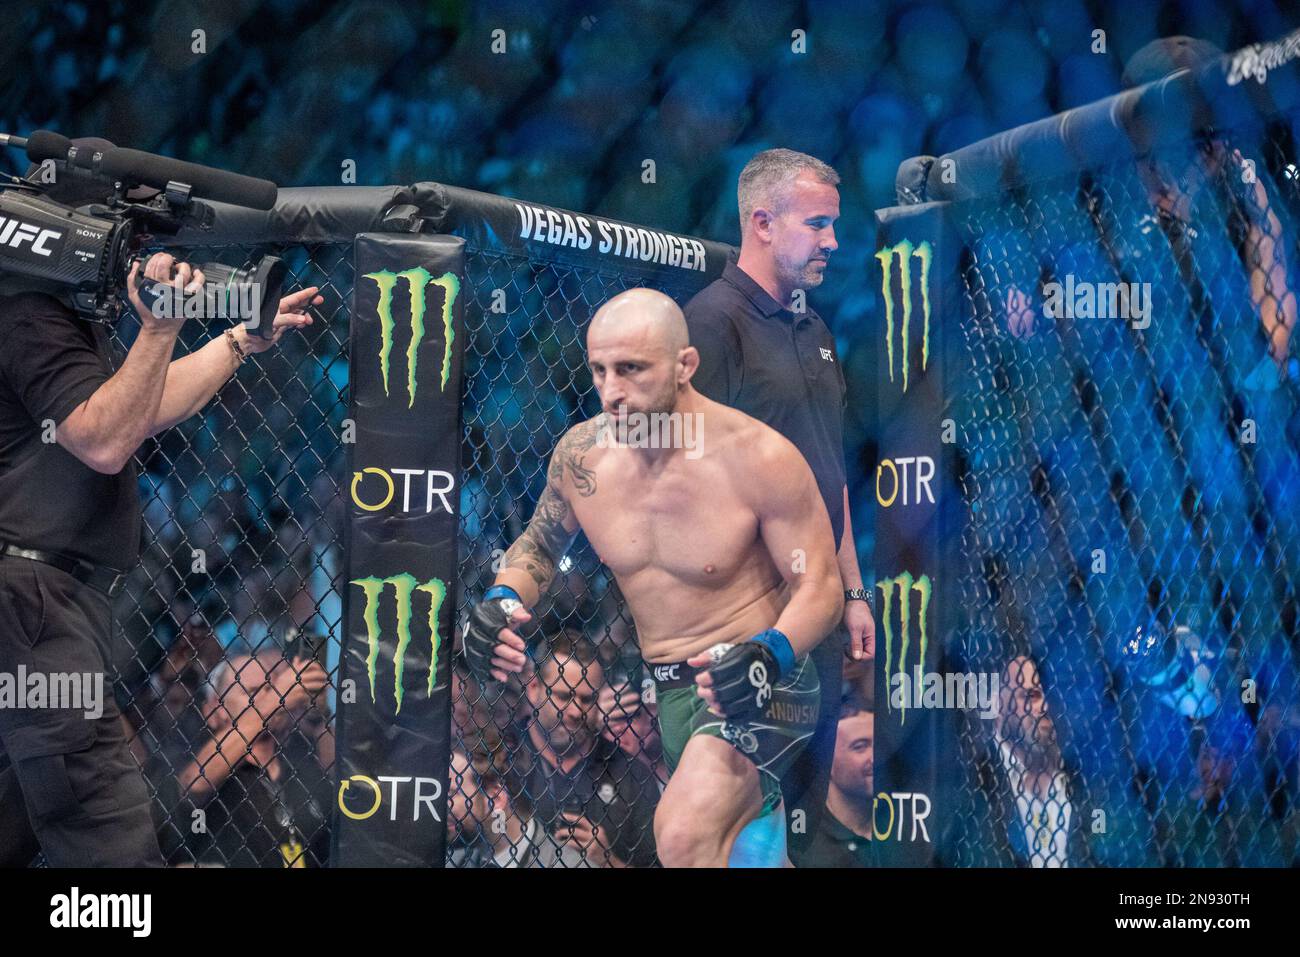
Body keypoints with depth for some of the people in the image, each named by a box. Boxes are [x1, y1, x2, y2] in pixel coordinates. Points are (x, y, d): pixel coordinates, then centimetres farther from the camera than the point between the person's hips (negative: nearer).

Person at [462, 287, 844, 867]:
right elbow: (540, 543, 14)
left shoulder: (759, 458, -19)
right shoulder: (581, 453, -5)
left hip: (759, 686, -6)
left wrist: (768, 655, -33)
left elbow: (819, 589, -13)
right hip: (667, 689, 6)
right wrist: (502, 600, -7)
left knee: (683, 839, -32)